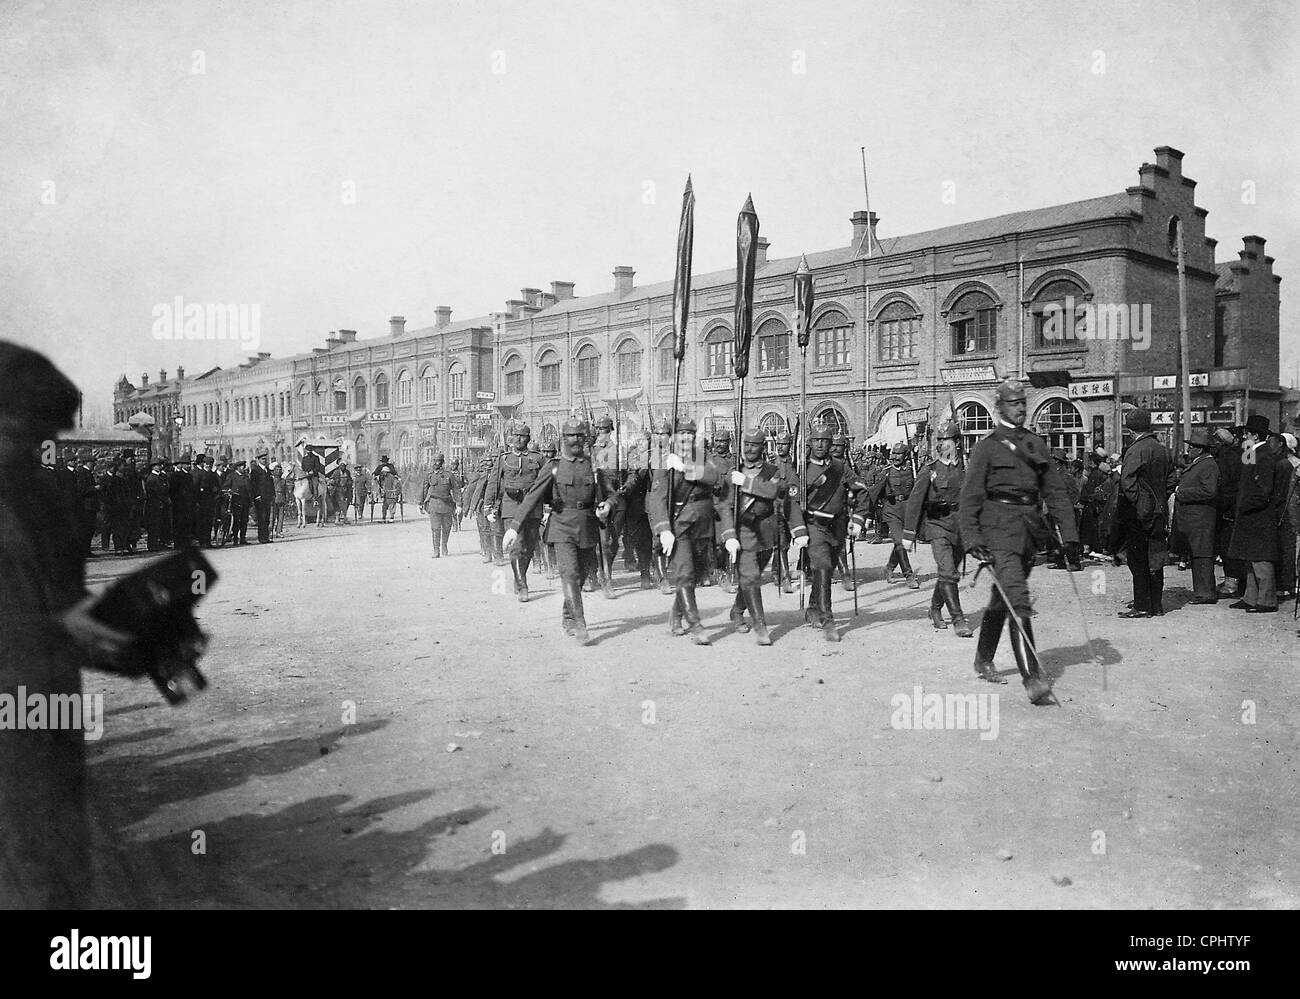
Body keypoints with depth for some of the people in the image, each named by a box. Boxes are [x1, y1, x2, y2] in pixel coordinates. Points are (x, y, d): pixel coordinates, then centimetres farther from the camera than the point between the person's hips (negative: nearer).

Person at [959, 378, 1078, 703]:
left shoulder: (1037, 444, 14)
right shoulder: (986, 446, -1)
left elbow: (1055, 491, 14)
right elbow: (970, 496, -4)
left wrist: (1069, 535, 7)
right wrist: (972, 538, -15)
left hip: (1030, 528, 6)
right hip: (999, 528, -5)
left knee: (1001, 600, 16)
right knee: (1018, 600, -15)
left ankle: (983, 661, 32)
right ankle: (1032, 676, -16)